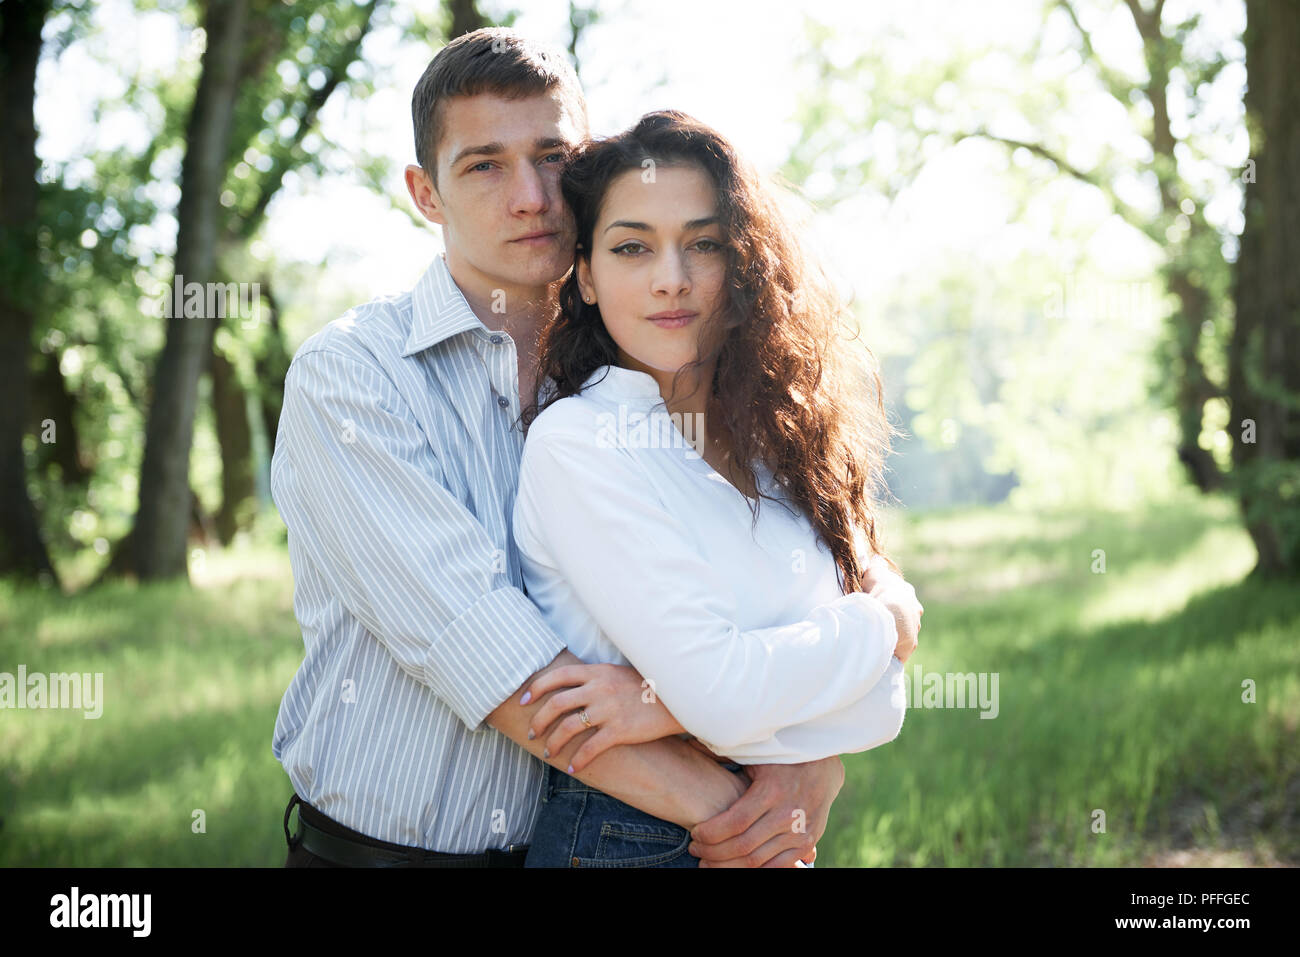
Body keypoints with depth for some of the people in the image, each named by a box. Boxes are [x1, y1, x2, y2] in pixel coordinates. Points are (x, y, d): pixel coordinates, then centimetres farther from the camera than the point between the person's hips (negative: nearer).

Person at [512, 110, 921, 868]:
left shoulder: (775, 443, 1)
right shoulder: (576, 439, -16)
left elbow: (882, 706, -6)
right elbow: (723, 696, -23)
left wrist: (673, 708, -19)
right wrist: (881, 622, -8)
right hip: (623, 840, -5)